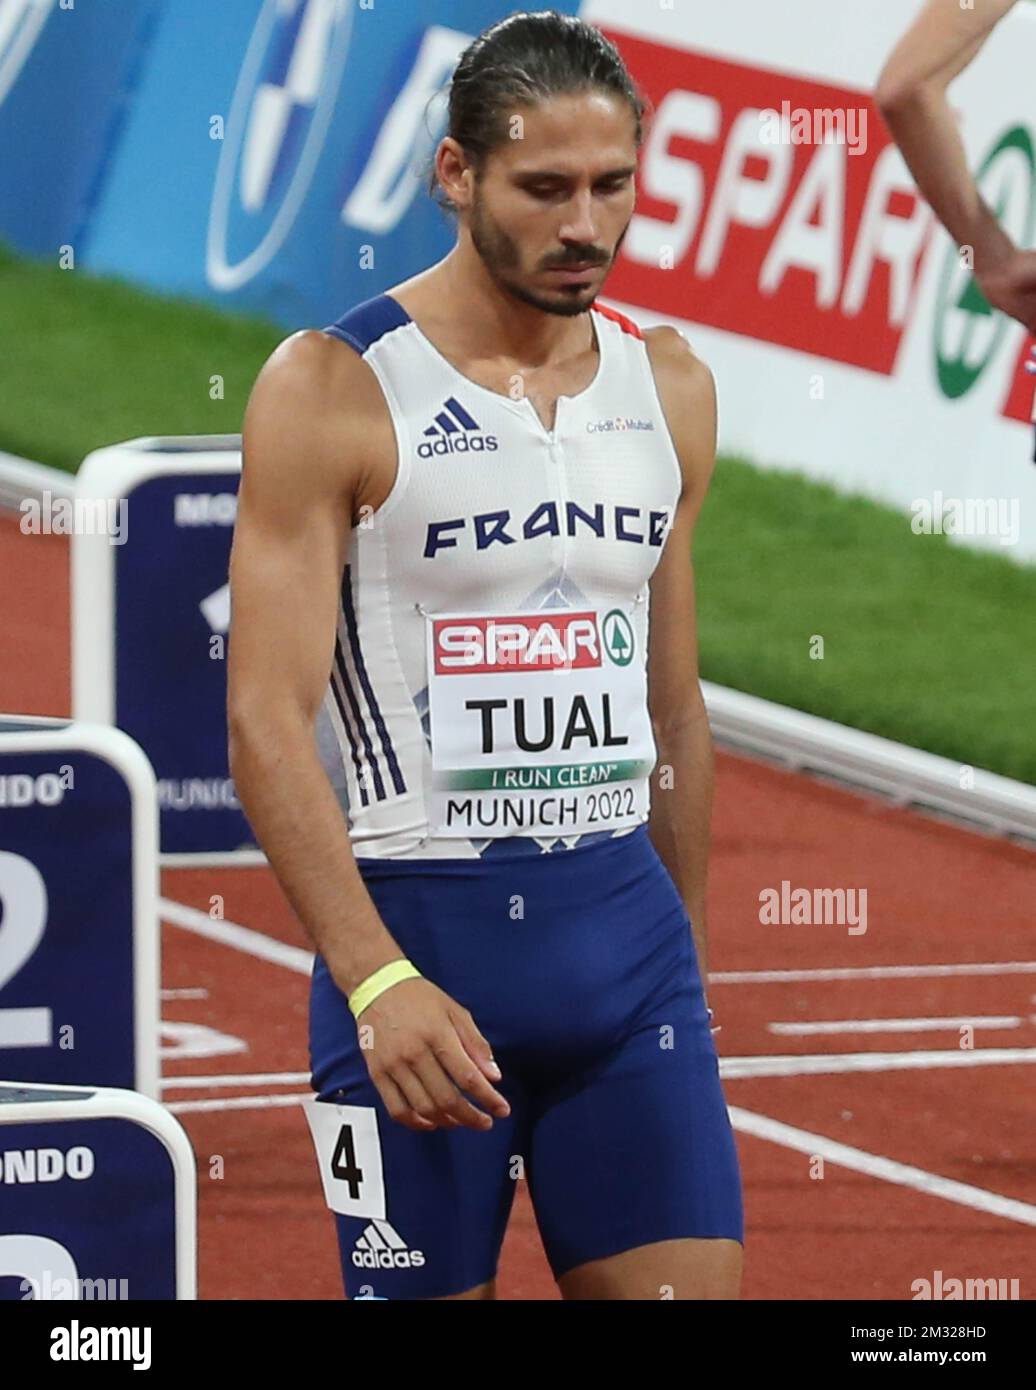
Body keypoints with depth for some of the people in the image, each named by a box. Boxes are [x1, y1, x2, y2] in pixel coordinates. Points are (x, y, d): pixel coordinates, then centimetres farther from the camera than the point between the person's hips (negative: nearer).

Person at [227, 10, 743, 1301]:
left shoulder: (669, 387, 10)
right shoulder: (332, 391, -8)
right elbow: (267, 722, -13)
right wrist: (379, 982, -24)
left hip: (624, 919, 5)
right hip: (415, 926, -4)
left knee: (694, 1286, -3)